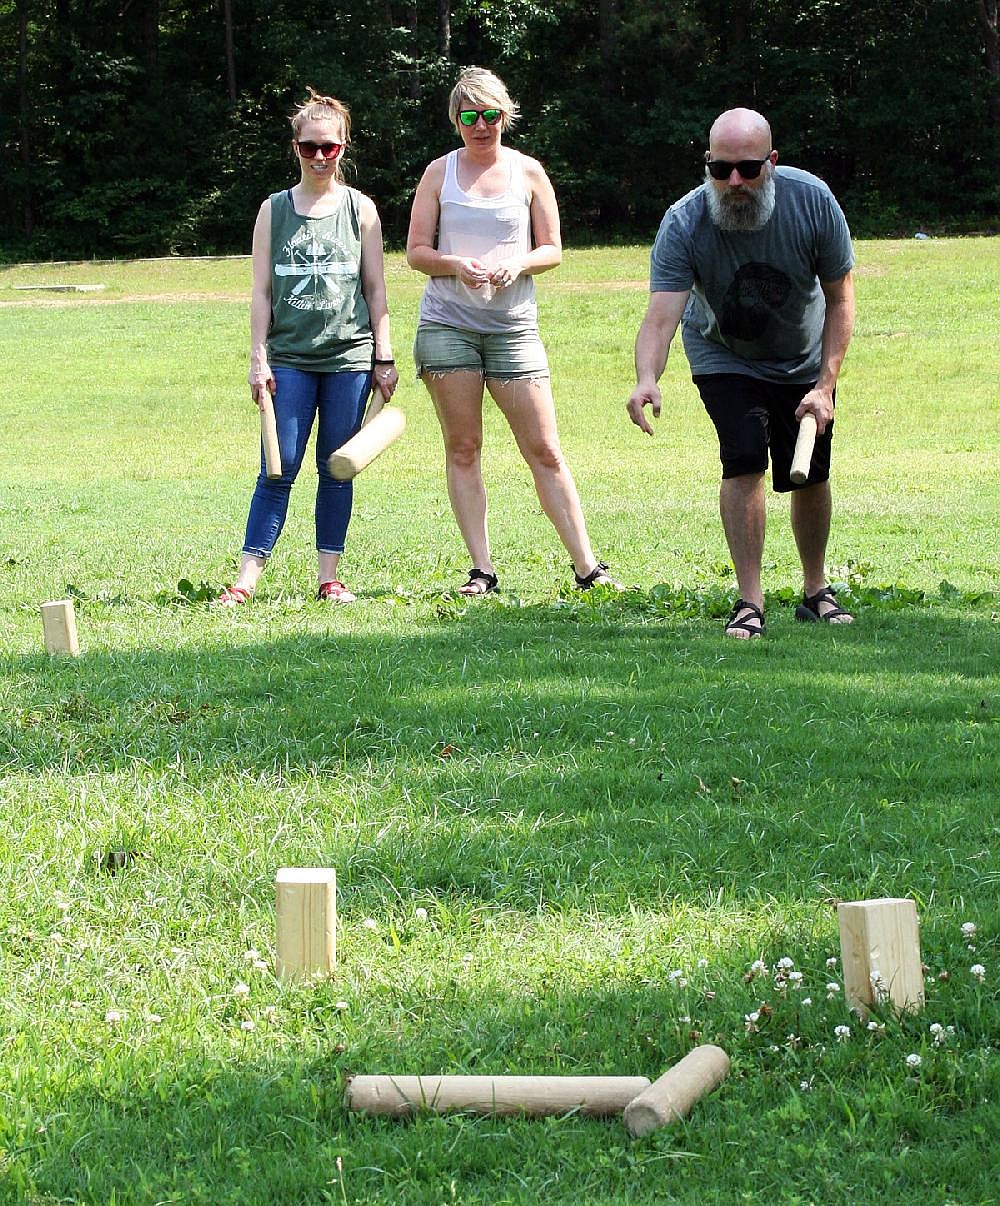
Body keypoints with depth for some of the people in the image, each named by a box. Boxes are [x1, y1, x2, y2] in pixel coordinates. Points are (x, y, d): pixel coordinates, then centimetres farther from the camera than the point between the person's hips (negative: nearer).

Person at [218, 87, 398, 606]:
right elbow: (261, 291, 6)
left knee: (336, 470, 3)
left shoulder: (360, 209, 6)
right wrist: (258, 359, 0)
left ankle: (329, 576, 10)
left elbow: (375, 289, 7)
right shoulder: (274, 210, 7)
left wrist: (383, 358, 4)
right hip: (289, 359, 0)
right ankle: (246, 579, -5)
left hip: (349, 357, 0)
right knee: (278, 472, -5)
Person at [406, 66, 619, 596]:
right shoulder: (440, 173, 6)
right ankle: (481, 569, 4)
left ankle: (586, 566, -2)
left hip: (513, 326, 0)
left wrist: (517, 264, -12)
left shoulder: (528, 172, 6)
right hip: (447, 326, 0)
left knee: (545, 451, -3)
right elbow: (416, 252, 6)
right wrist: (456, 265, -14)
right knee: (462, 449, 0)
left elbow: (552, 250, 9)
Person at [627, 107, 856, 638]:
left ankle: (815, 590, 28)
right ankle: (749, 603, -16)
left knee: (811, 476, 5)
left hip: (804, 361, 2)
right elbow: (661, 316, -40)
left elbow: (840, 299, -15)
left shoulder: (812, 201, -26)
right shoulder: (683, 224, -31)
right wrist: (646, 379, -60)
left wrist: (825, 385, -23)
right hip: (724, 358, -2)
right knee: (744, 458, -22)